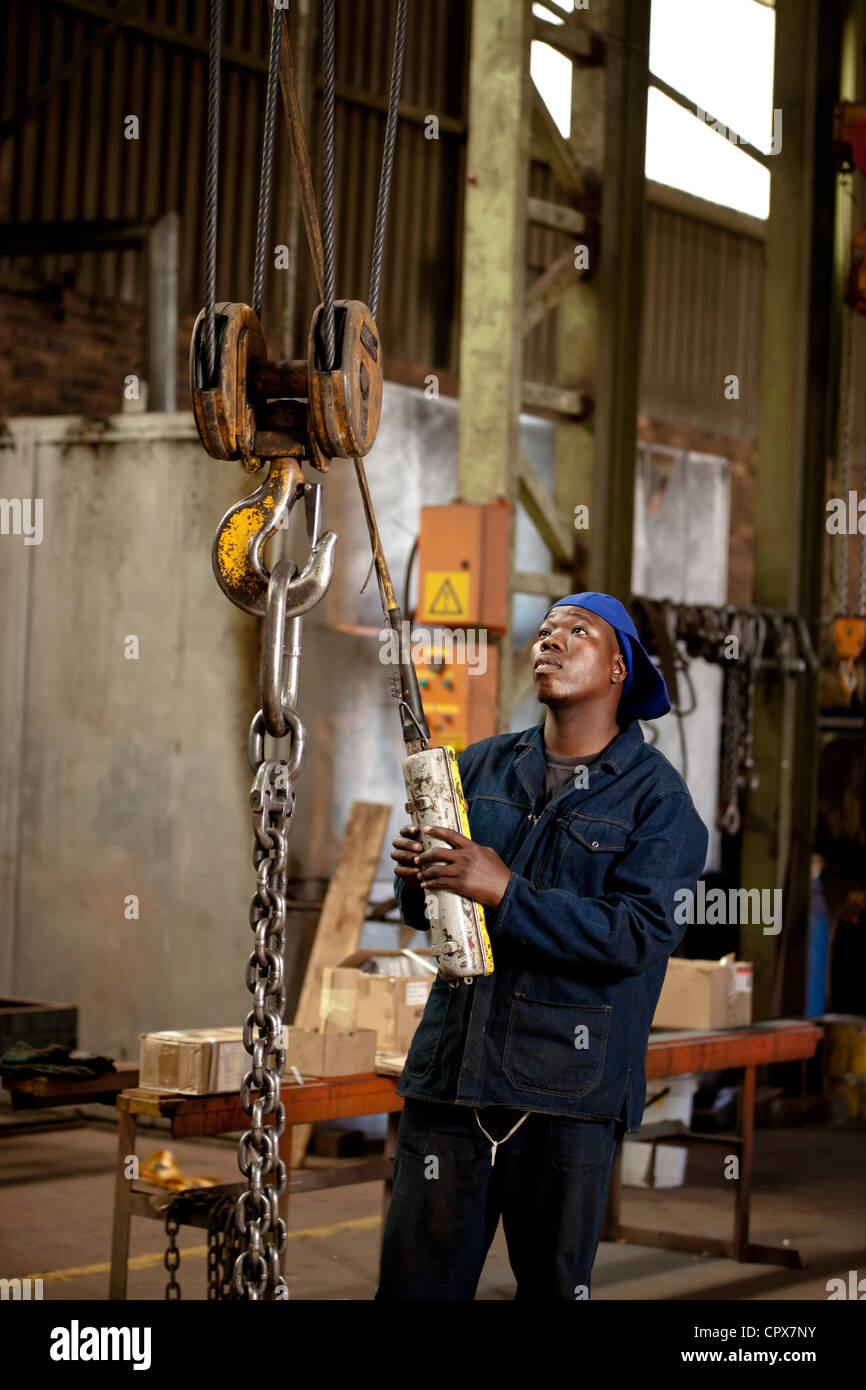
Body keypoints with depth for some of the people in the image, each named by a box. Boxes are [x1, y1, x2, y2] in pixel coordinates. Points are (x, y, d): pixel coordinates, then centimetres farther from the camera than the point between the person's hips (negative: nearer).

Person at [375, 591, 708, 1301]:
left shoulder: (657, 795, -1)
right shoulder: (483, 766, 13)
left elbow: (645, 931, -15)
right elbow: (430, 911, 20)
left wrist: (507, 893, -20)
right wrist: (414, 875, -5)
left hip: (567, 1085, -3)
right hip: (452, 1064, 3)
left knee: (555, 1282, 8)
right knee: (417, 1278, 3)